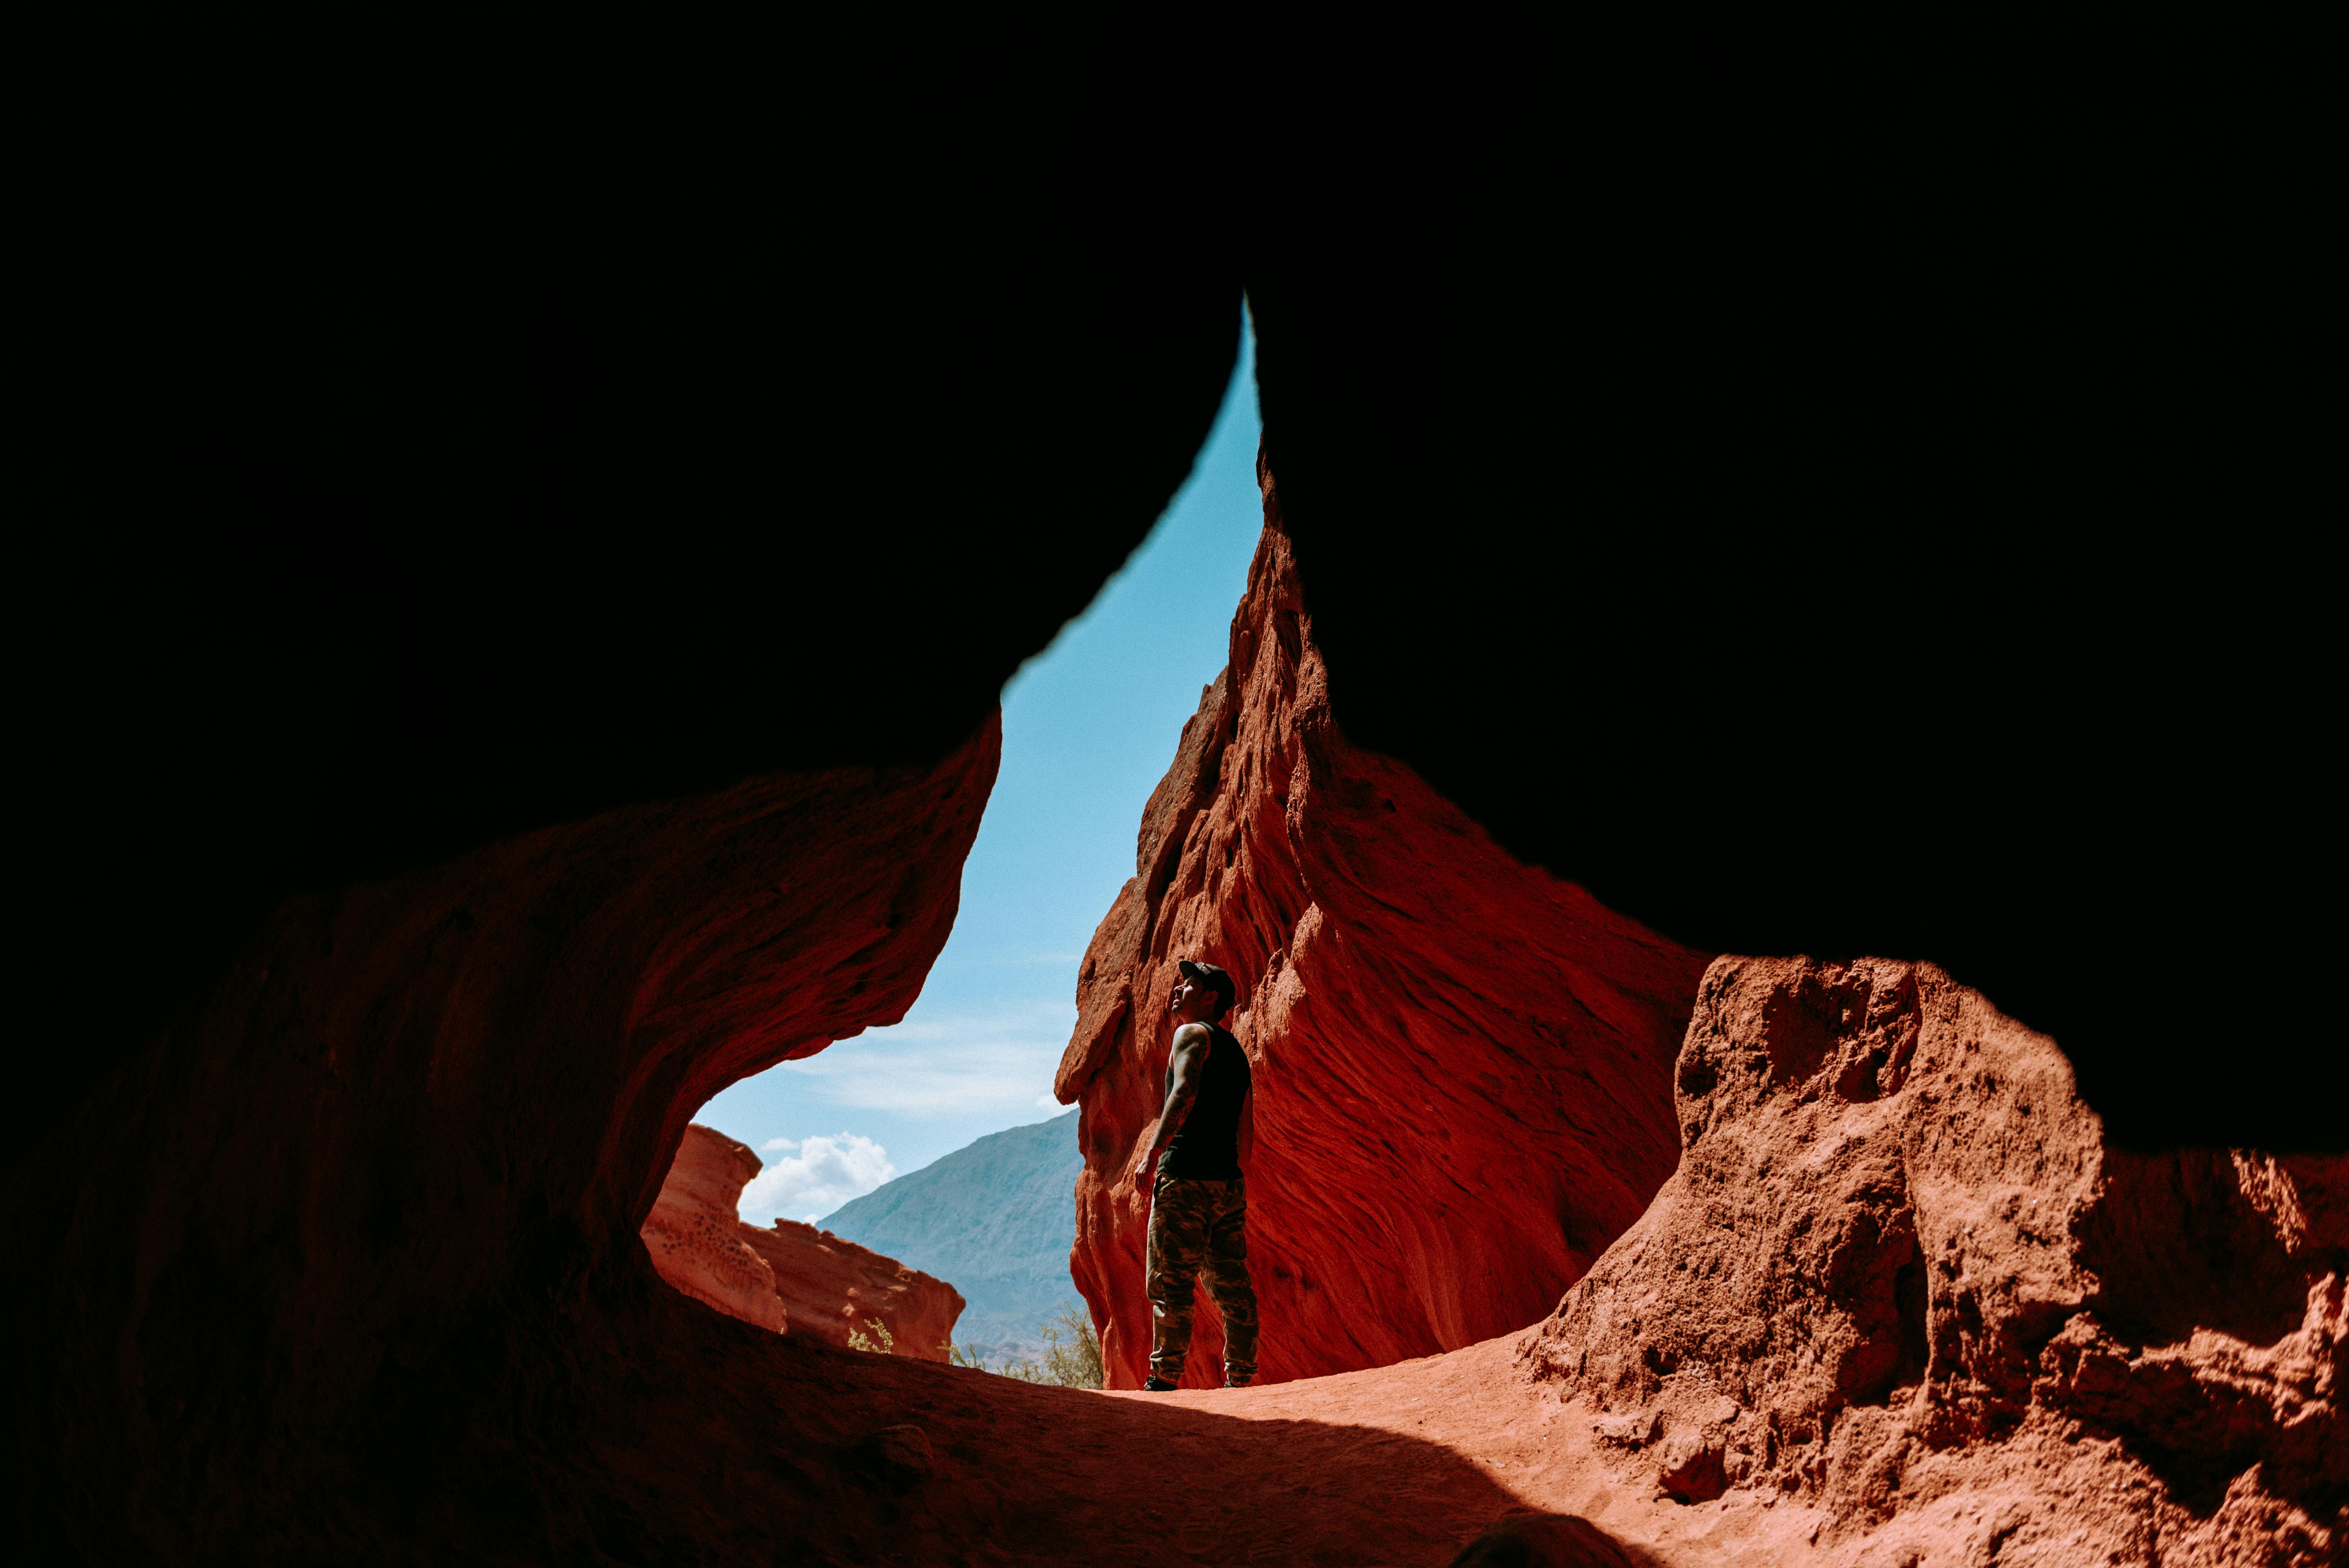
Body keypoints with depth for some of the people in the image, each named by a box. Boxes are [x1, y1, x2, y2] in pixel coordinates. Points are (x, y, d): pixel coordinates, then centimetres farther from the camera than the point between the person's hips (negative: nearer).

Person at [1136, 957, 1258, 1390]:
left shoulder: (1192, 1034, -2)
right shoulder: (1234, 1049, 24)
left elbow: (1185, 1093, -19)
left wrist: (1152, 1154, -20)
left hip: (1187, 1175, -8)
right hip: (1229, 1178, 8)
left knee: (1170, 1283, -6)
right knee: (1232, 1285, 7)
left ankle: (1164, 1380, -6)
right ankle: (1240, 1382, 8)